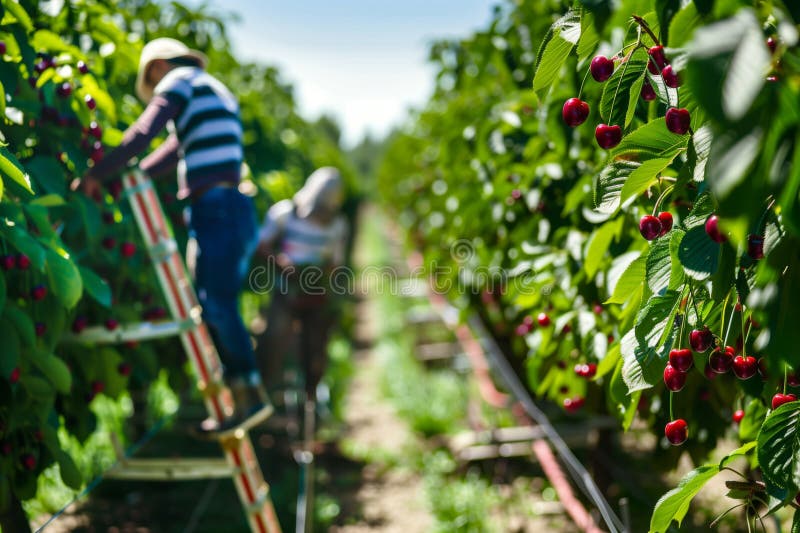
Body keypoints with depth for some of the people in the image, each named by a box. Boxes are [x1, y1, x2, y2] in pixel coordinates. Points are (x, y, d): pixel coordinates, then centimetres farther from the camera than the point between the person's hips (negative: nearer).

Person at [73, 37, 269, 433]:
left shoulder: (180, 79, 3)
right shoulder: (216, 93, 29)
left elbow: (144, 132, -11)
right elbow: (174, 152, 29)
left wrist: (98, 174, -9)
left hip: (216, 209, -9)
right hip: (231, 210, 9)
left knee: (217, 304, -8)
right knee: (215, 307, 9)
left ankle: (251, 395, -8)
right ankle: (239, 395, 9)